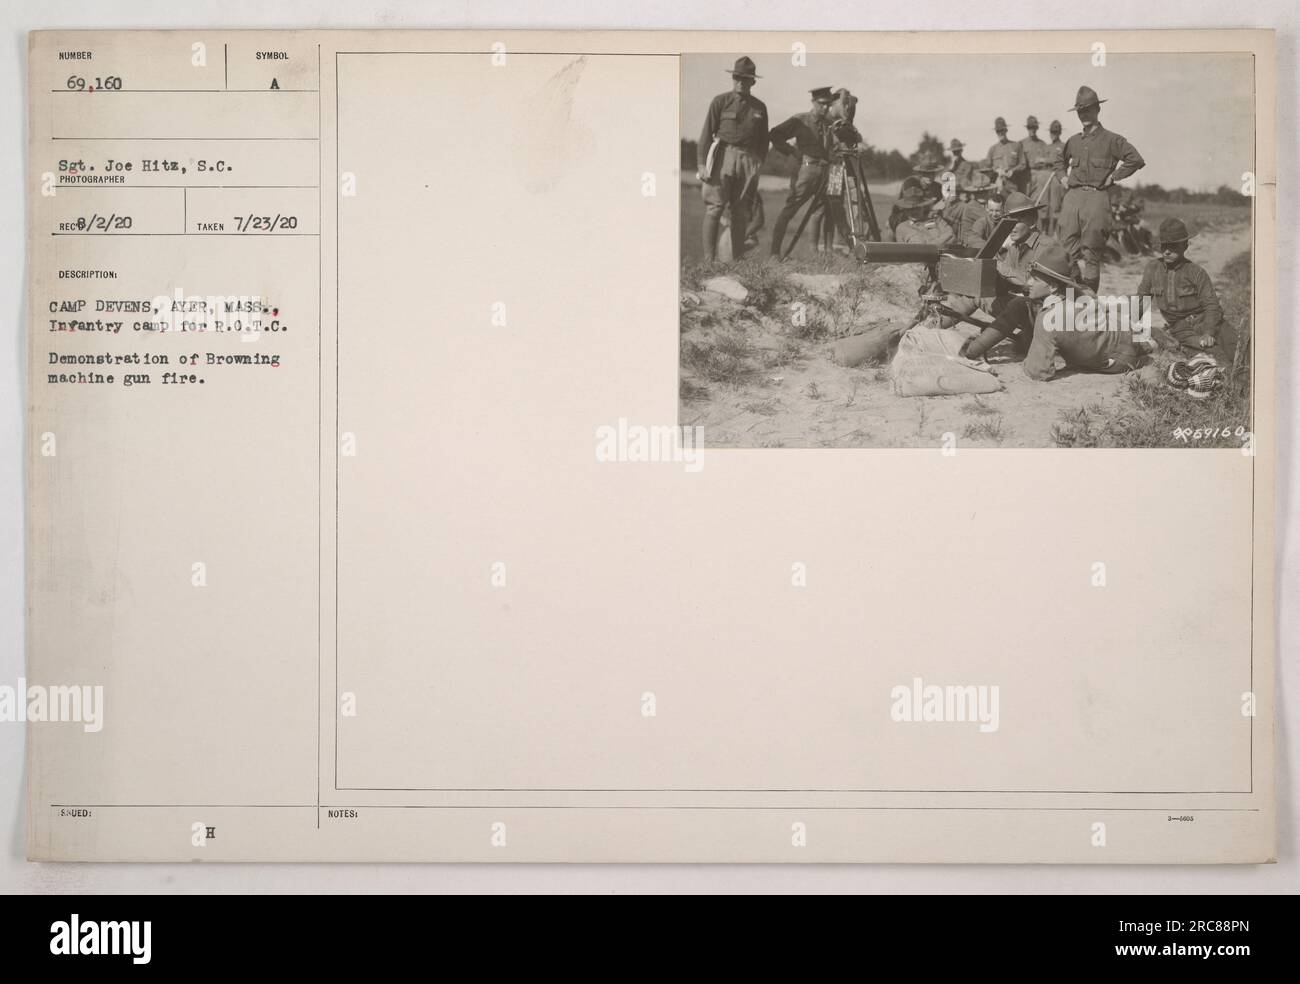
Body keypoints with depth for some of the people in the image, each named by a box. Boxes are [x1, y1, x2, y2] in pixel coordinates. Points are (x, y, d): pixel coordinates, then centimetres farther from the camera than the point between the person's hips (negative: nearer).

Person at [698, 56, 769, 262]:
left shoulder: (759, 107, 13)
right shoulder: (720, 102, 3)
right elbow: (706, 134, 0)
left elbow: (763, 140, 18)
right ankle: (709, 258, -7)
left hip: (749, 160, 3)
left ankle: (737, 258, 9)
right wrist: (702, 163, -8)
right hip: (722, 157, -3)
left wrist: (758, 165, 11)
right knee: (714, 208, -8)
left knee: (742, 212, 4)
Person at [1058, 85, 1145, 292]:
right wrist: (1063, 178, 18)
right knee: (1066, 246, -4)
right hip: (1072, 196, 4)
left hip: (1096, 197, -4)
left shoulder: (1111, 140, 3)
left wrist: (1113, 177, -3)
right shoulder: (1073, 141, 18)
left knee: (1091, 253, -3)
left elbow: (1136, 160, -4)